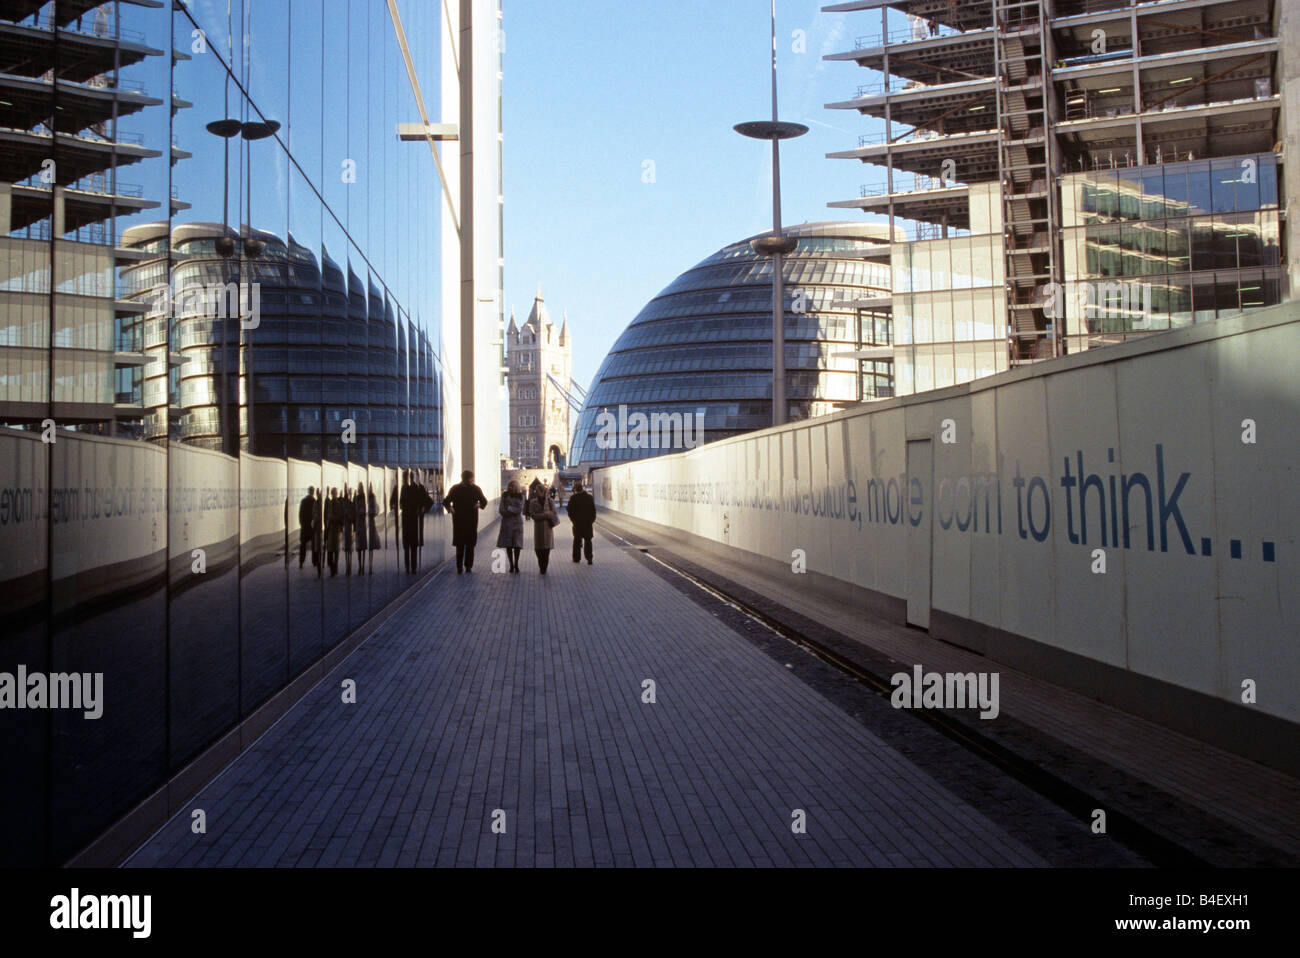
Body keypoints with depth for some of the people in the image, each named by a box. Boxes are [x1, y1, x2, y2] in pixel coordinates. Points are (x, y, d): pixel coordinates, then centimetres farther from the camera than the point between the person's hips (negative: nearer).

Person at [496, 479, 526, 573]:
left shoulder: (520, 496, 2)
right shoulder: (505, 495, 5)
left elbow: (519, 510, -6)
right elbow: (501, 509, -1)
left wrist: (509, 508, -8)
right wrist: (513, 511, -10)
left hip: (517, 523, -1)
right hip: (506, 522, 1)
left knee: (517, 544, -5)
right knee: (508, 545, 0)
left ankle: (516, 564, 7)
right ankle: (511, 565, 9)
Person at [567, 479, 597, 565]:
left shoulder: (573, 498, -8)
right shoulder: (589, 497, 1)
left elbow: (570, 510, -6)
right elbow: (593, 510, 3)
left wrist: (572, 518, 8)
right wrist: (592, 519, 10)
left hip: (577, 522, -1)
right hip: (588, 522, 1)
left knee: (577, 540, 11)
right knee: (588, 540, 4)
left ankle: (576, 557, 16)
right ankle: (589, 558, -4)